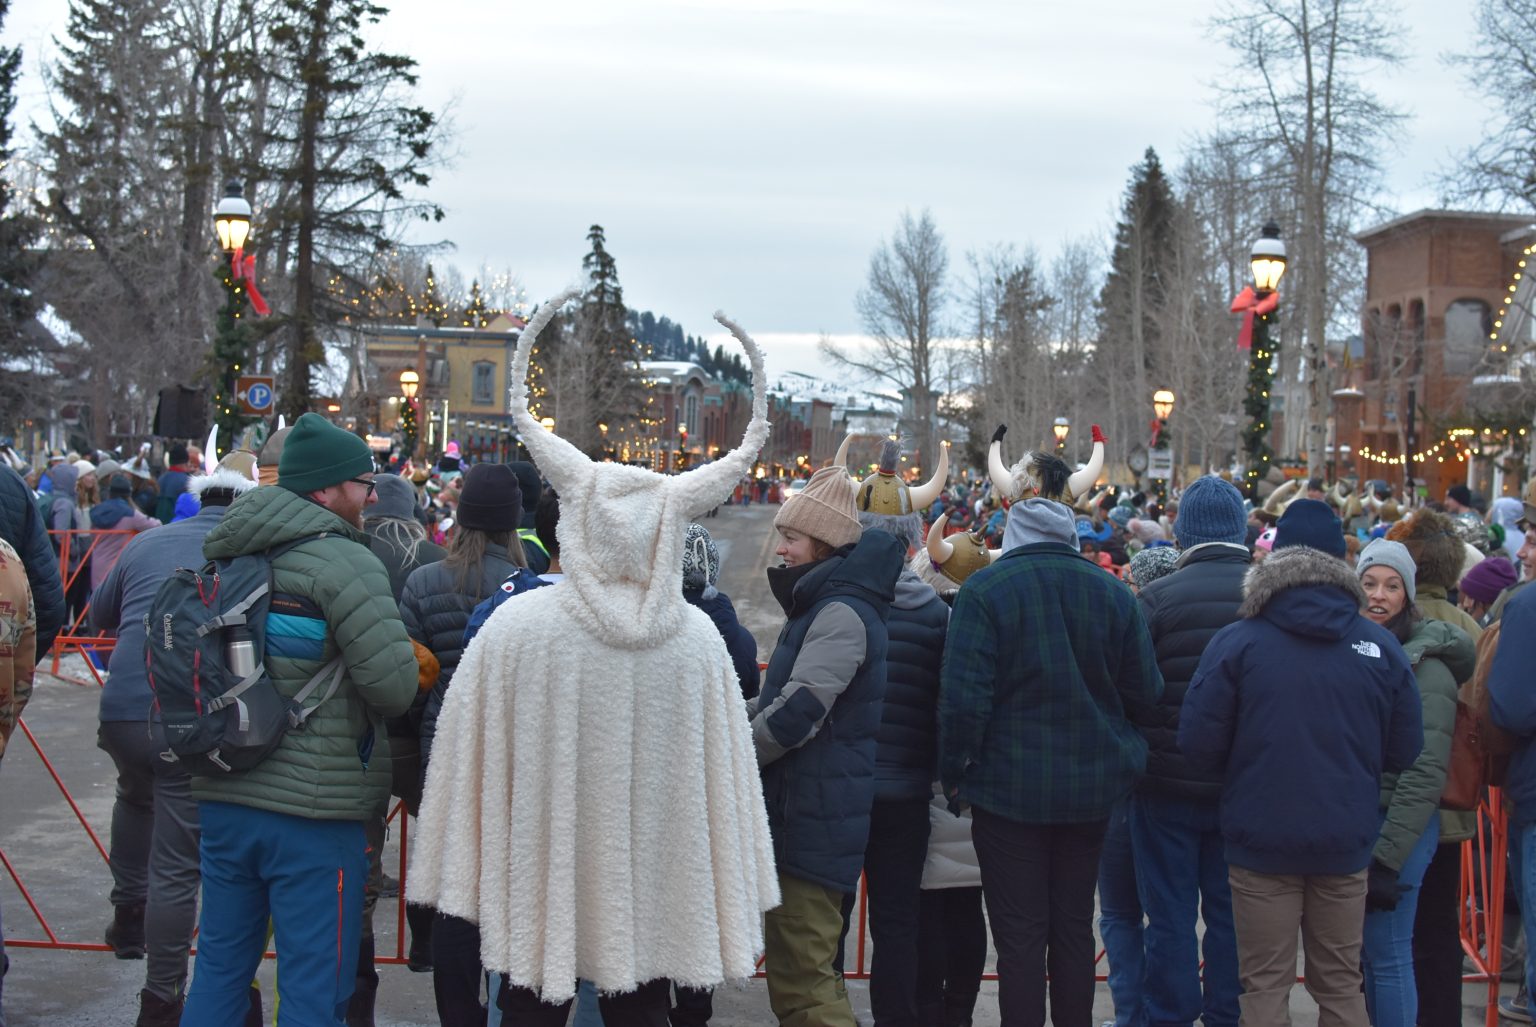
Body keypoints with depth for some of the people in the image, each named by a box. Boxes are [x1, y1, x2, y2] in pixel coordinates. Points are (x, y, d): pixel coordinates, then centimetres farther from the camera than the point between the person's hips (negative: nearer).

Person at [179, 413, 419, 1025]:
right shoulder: (341, 561, -14)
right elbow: (396, 687, -19)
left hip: (222, 796, 7)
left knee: (220, 966, 18)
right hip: (312, 808, -7)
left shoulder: (229, 554, 10)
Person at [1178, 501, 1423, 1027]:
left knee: (1265, 985, 8)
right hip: (1346, 841, 2)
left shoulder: (1237, 641, -10)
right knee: (1342, 983, 16)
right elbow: (1405, 751, 1)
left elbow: (1198, 745, -10)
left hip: (1262, 840, -2)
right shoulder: (1380, 646, -4)